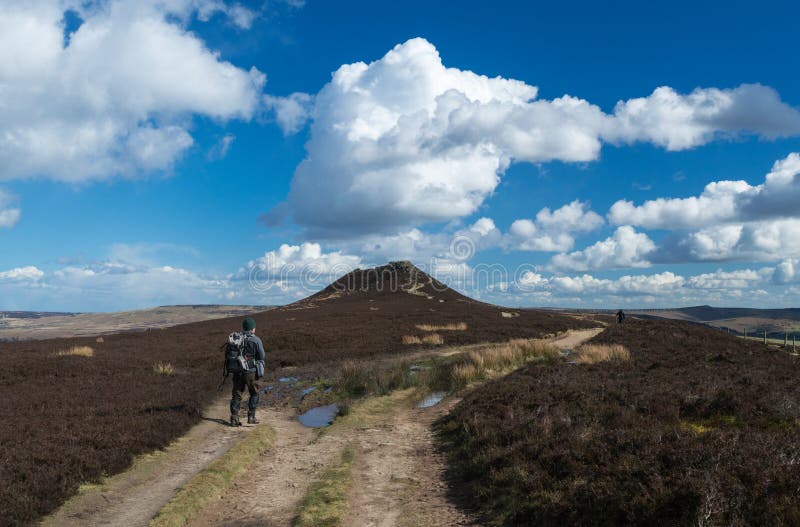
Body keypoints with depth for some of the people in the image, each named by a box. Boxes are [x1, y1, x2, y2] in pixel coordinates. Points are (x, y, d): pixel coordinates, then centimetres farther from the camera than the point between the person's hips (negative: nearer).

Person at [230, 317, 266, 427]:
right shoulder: (256, 340, -9)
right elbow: (261, 356, -6)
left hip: (237, 371, 4)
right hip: (250, 371, -3)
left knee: (236, 395, 9)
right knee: (254, 394, 13)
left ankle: (234, 418, 1)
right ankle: (251, 417, 7)